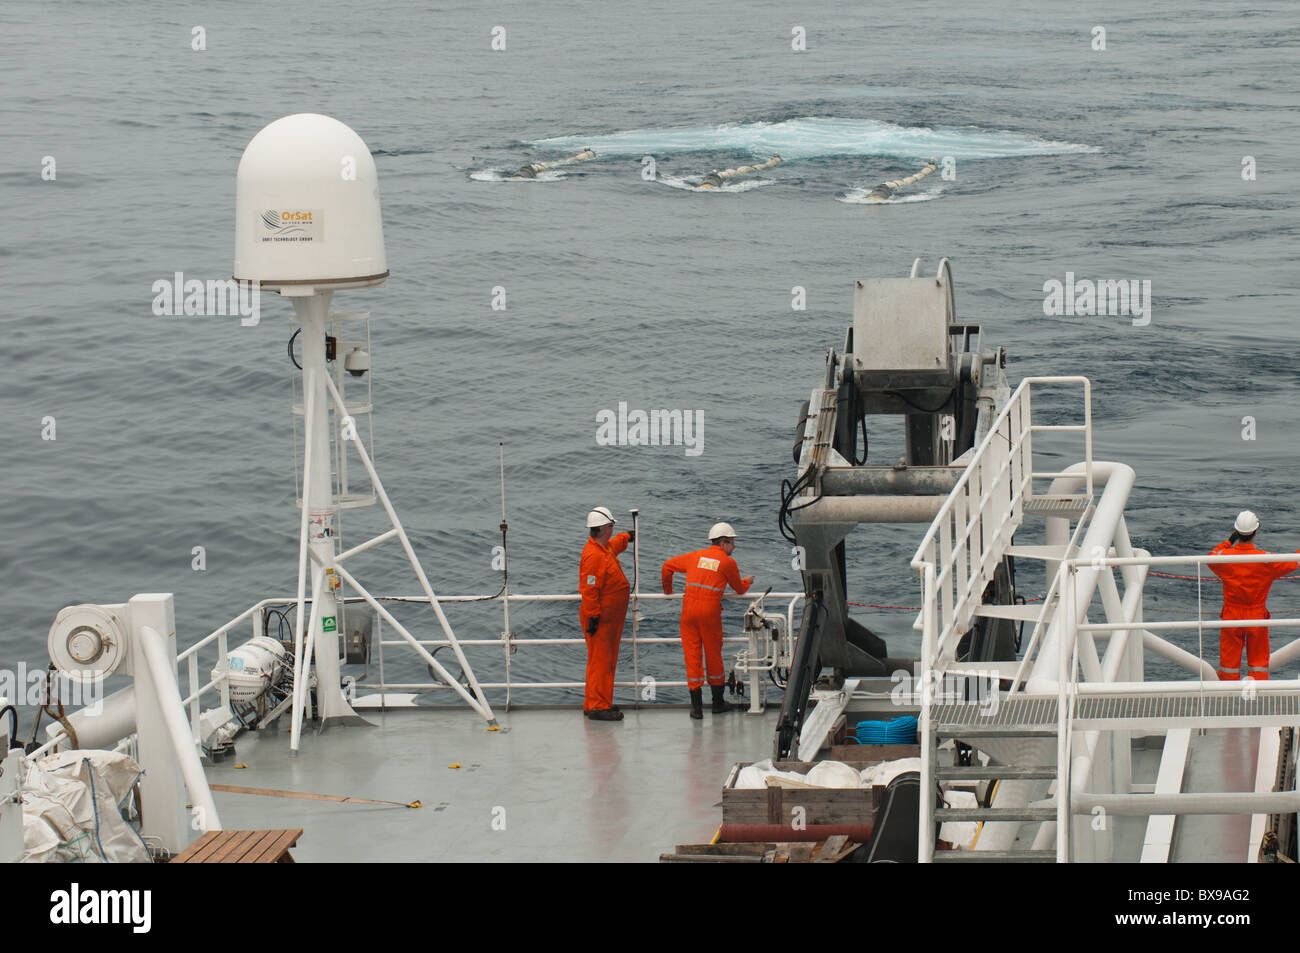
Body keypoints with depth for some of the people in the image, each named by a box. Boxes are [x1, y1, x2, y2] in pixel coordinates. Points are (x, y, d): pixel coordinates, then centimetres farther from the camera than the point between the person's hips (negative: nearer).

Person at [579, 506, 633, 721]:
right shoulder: (593, 555, -21)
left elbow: (615, 544, 38)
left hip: (610, 617, 10)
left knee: (606, 661, 15)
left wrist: (626, 537, 55)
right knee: (601, 661, -8)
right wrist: (593, 617, -25)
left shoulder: (606, 548, 10)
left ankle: (593, 704, 23)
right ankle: (598, 707, -6)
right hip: (600, 619, -10)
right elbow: (590, 590, -24)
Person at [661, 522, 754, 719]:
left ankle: (697, 706, 3)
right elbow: (740, 589, 15)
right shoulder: (728, 563, 3)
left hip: (689, 609, 3)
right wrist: (748, 582, 38)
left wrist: (668, 590, 36)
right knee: (713, 655, 12)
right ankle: (718, 702, 24)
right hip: (710, 611, -3)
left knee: (692, 655, 5)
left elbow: (667, 566, 20)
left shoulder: (695, 556, 13)